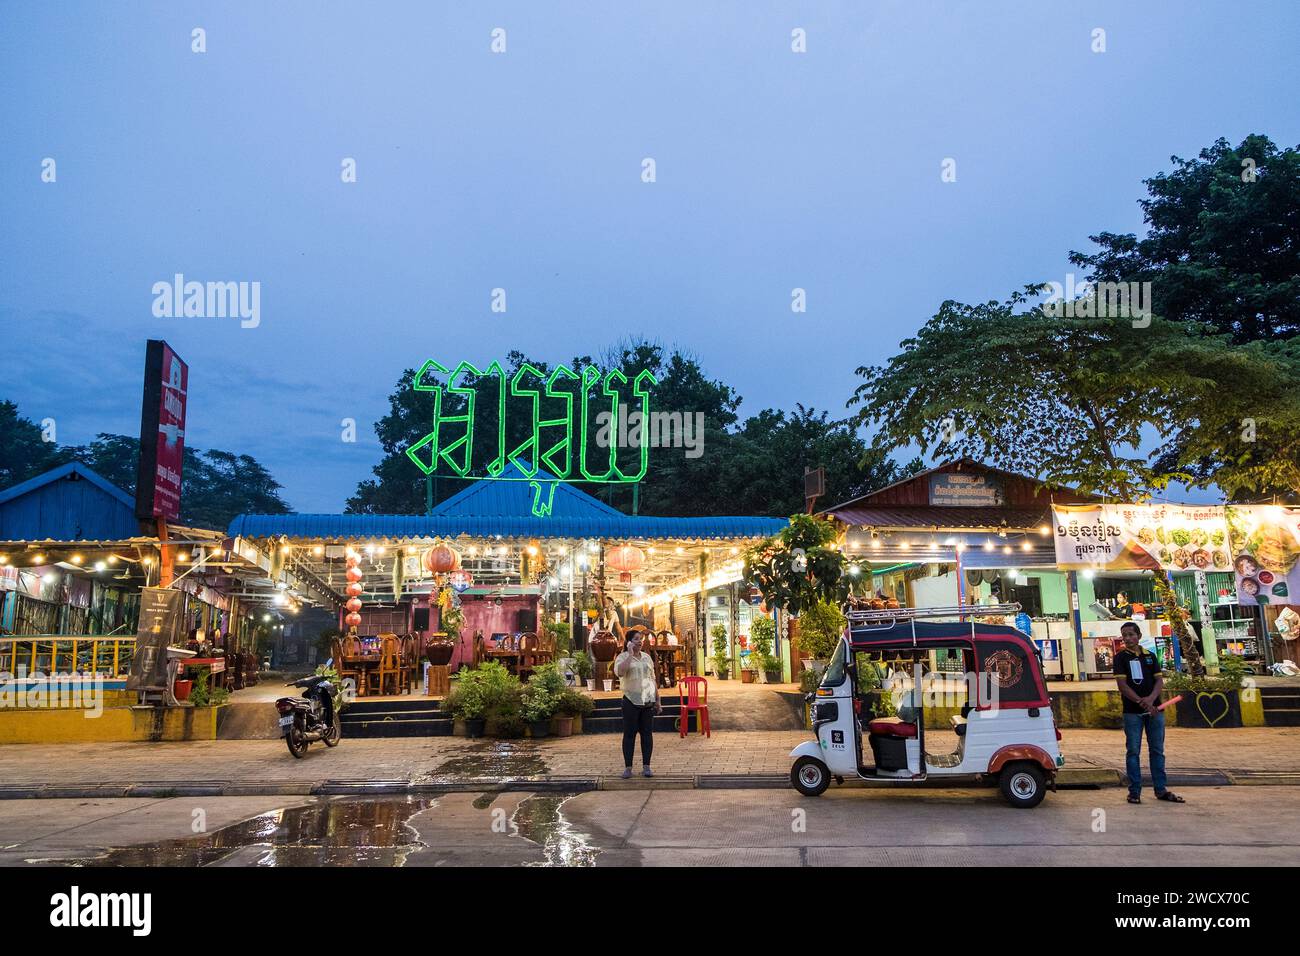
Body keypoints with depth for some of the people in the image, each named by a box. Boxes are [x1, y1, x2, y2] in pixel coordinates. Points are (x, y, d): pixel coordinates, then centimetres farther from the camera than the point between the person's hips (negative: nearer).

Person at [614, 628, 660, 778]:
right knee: (629, 734, 0)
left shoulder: (647, 657, 12)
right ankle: (628, 767, 6)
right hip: (631, 700, -4)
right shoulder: (623, 657, -2)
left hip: (648, 701, 4)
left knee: (647, 733, 5)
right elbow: (620, 672, -25)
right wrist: (630, 654, -18)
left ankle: (646, 766, 11)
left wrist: (658, 701, 14)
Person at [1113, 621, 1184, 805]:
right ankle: (1134, 791, 4)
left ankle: (1161, 789, 15)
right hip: (1132, 712, -3)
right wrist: (1141, 702, -17)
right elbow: (1122, 685, -7)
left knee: (1157, 750, 8)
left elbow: (1160, 681, 3)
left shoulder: (1150, 656, 11)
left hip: (1154, 710, 3)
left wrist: (1150, 699, -15)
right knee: (1133, 751, 0)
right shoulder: (1121, 657, 1)